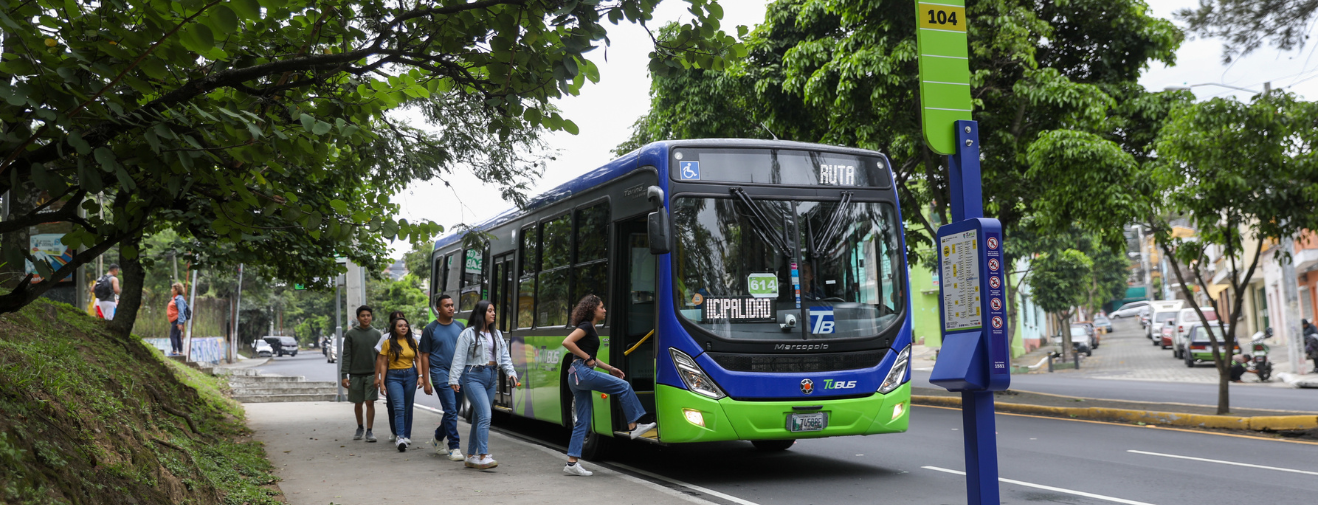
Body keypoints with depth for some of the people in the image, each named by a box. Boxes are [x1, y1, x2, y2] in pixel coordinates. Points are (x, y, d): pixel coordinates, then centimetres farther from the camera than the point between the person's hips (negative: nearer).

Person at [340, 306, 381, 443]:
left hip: (371, 374, 0)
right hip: (355, 375, 0)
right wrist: (344, 375, -7)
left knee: (370, 403, -6)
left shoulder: (376, 334, 6)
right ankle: (360, 428, 27)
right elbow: (346, 356, 0)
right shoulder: (350, 334, 2)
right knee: (358, 404, 9)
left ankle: (369, 431, -1)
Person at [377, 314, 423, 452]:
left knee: (407, 408, 7)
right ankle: (400, 438, -21)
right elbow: (383, 364, 3)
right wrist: (382, 382, -1)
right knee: (399, 408, -15)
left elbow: (417, 360, 11)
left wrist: (420, 376, 0)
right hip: (394, 377, -3)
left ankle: (406, 436, 17)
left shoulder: (413, 341, 8)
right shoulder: (388, 343, 1)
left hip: (410, 375, 3)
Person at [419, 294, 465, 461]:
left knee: (453, 411, 12)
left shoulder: (459, 327, 10)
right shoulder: (431, 329, -1)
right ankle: (454, 447, -7)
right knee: (451, 411, -12)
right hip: (441, 374, -5)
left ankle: (437, 439, 33)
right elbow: (425, 356, 0)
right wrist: (426, 381, -5)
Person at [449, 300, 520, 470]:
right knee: (485, 415, -18)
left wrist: (511, 372, -2)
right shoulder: (469, 333, -4)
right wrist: (454, 380, -13)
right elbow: (459, 358, -7)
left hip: (491, 377, 7)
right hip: (474, 377, -7)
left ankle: (471, 457, 18)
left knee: (479, 418, 10)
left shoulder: (496, 334, 16)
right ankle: (483, 456, -20)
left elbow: (504, 356, 13)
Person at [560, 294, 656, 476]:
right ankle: (633, 427, 0)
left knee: (583, 421, 8)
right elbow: (567, 342, -21)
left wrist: (610, 368, 19)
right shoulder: (586, 326, -7)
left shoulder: (591, 329, 22)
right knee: (623, 387, -6)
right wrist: (587, 358, -14)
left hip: (577, 378, 10)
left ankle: (572, 463, 7)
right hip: (581, 372, -10)